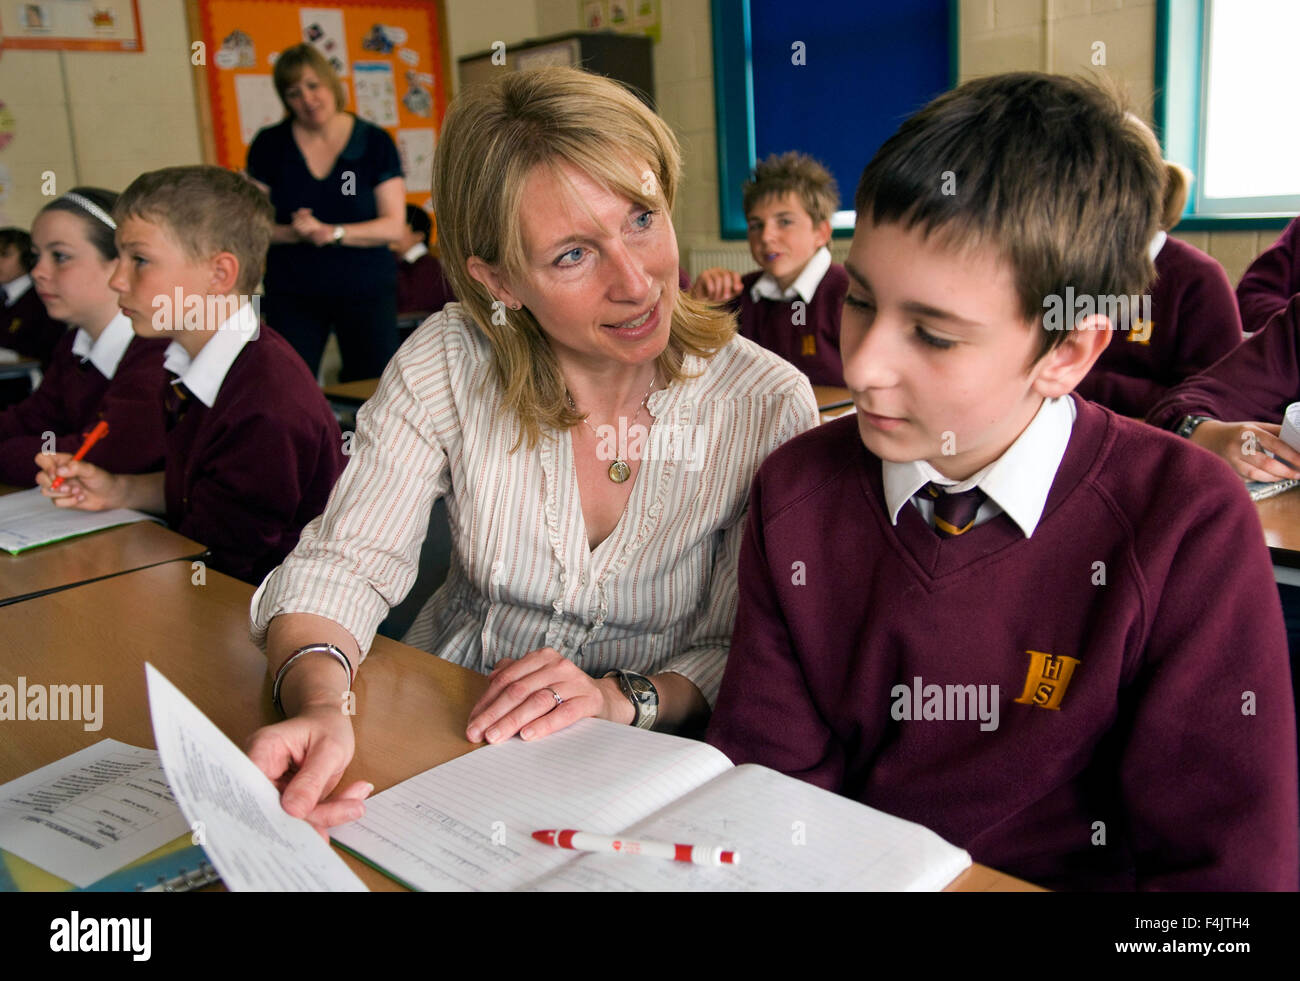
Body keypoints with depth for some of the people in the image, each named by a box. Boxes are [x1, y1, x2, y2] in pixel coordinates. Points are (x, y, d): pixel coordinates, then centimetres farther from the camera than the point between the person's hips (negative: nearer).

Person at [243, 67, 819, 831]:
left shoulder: (767, 407, -13)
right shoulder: (446, 366, -9)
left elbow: (747, 651, -6)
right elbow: (342, 564, -9)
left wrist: (625, 698, -24)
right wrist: (317, 704, -29)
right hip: (444, 732, 2)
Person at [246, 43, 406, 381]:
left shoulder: (375, 142, 1)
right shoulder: (269, 145, 5)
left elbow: (393, 226, -4)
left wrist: (332, 233, -17)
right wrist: (293, 234, -15)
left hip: (366, 288, 0)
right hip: (291, 293, 1)